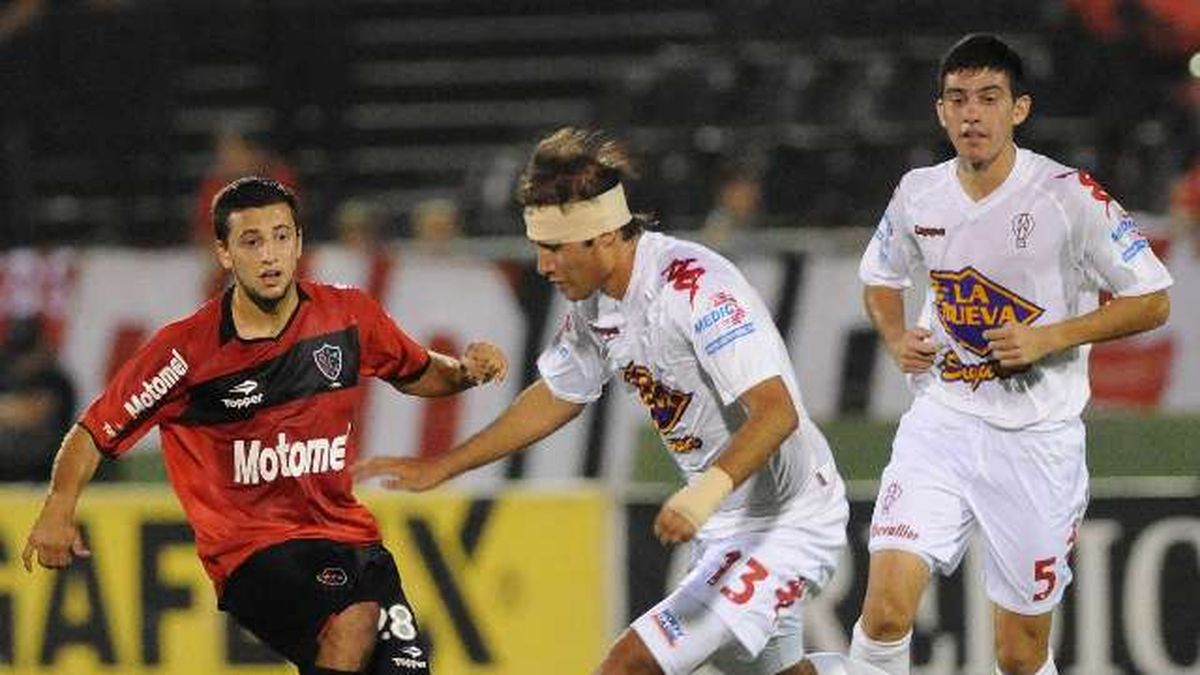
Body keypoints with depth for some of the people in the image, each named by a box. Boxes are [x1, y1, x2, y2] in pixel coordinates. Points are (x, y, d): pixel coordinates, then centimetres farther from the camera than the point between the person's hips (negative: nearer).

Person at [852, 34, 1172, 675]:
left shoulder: (1069, 196, -13)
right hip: (941, 422, 3)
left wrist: (1050, 338, -18)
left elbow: (1152, 303, -7)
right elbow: (880, 278, 20)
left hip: (1037, 439, -2)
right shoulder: (919, 194, 0)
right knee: (886, 608, -16)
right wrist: (897, 339, -1)